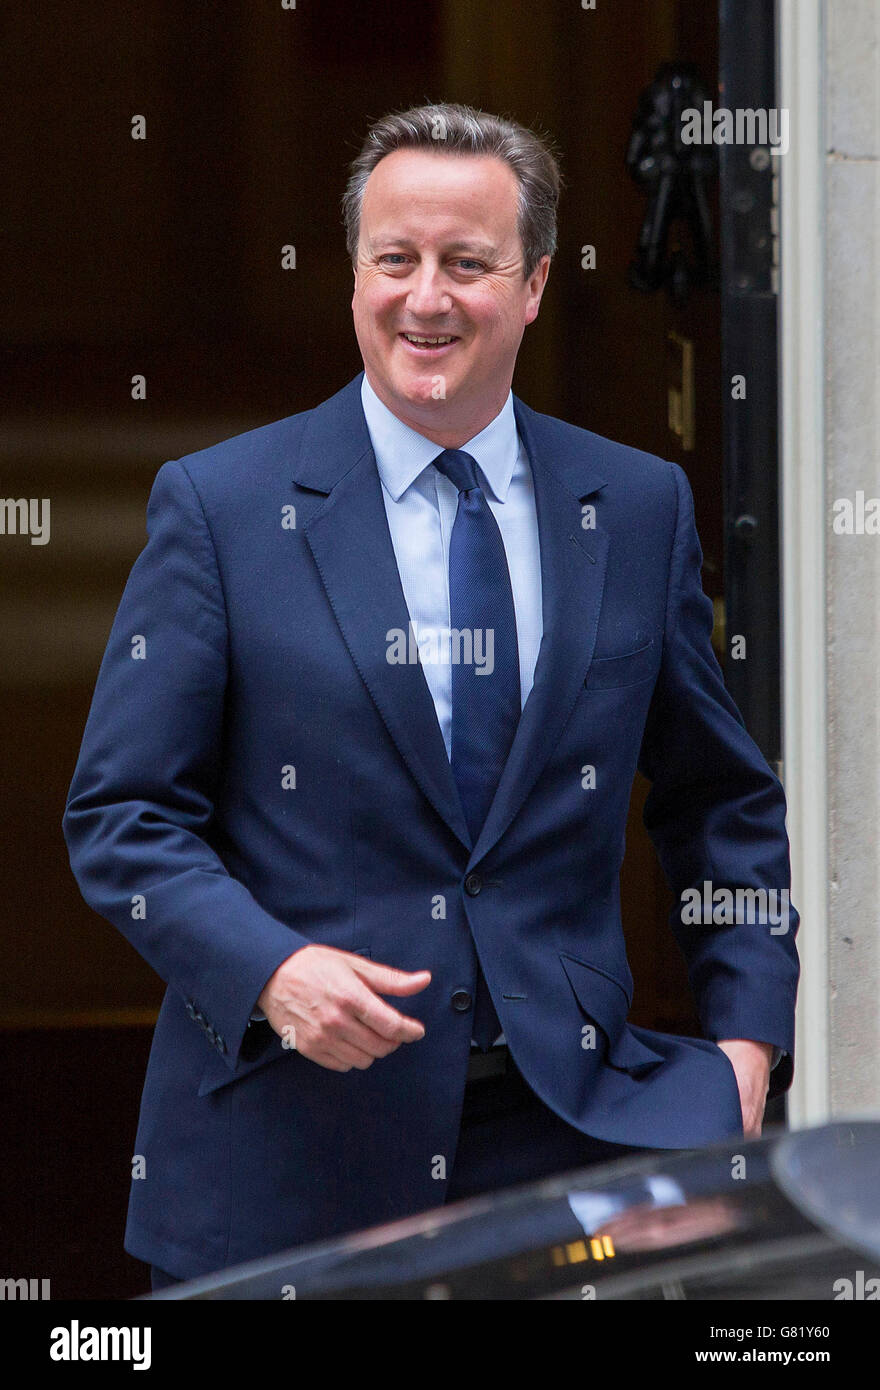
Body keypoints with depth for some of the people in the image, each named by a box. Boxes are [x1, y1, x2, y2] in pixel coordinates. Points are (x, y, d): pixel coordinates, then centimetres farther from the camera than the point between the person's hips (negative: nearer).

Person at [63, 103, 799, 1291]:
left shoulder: (639, 507, 9)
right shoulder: (217, 507, 1)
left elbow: (724, 804, 17)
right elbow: (123, 815, -2)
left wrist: (749, 1035, 4)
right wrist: (270, 970, -18)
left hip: (567, 1129, 2)